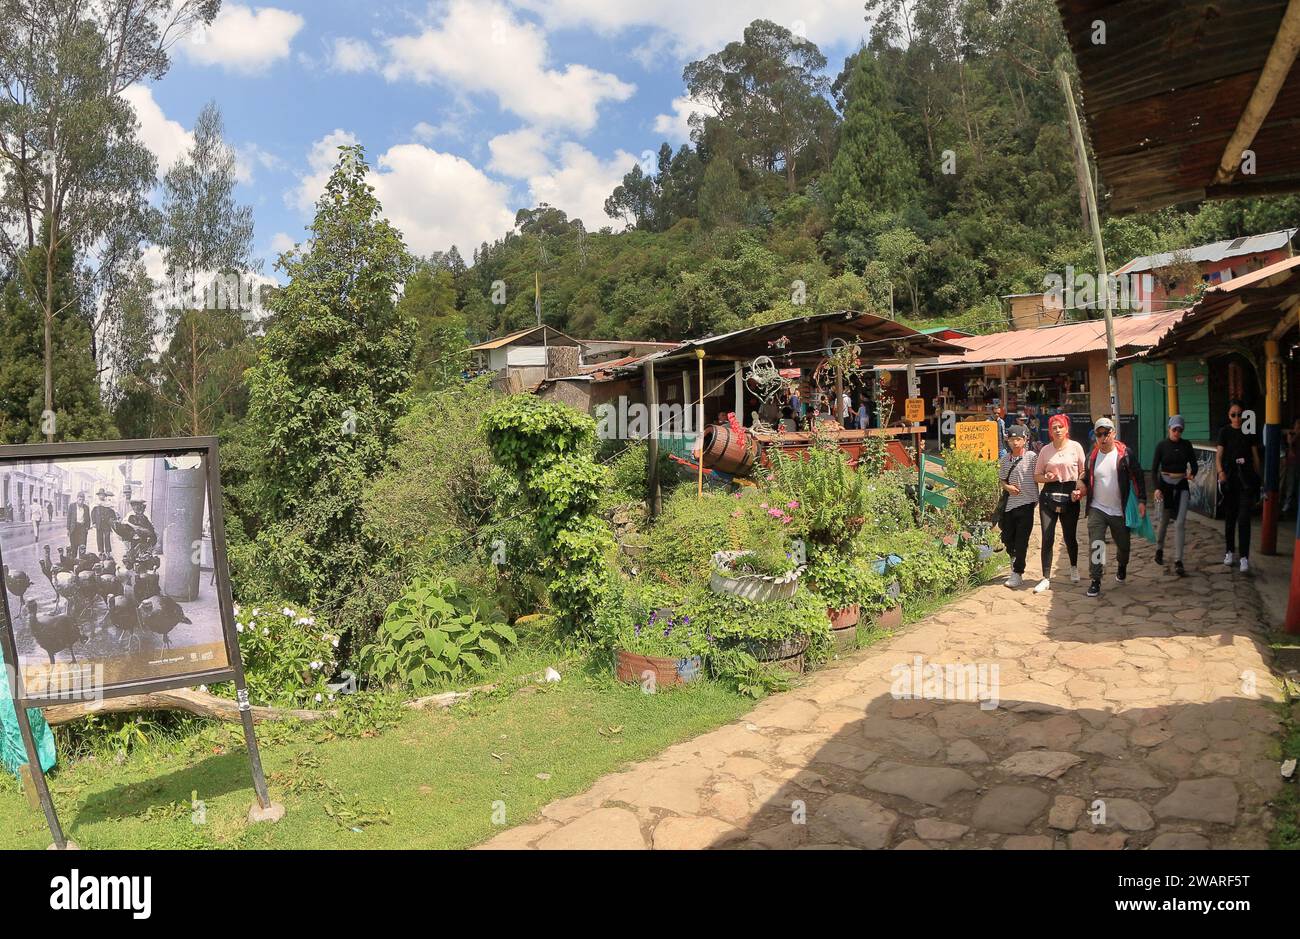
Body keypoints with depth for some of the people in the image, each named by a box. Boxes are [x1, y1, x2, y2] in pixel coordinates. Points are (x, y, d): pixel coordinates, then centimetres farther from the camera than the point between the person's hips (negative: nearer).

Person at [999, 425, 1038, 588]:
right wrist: (1007, 487, -5)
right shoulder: (1005, 459, 7)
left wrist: (1037, 499, -14)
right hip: (1009, 504, 5)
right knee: (1007, 538, 12)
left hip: (1026, 504, -5)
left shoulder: (1031, 457, -7)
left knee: (1021, 541, -2)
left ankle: (1017, 573, 6)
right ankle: (1015, 560, 40)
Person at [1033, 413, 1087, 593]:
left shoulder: (1075, 447, 1)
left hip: (1070, 496, -1)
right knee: (1047, 538, -4)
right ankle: (1046, 579, 1)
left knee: (1070, 536, 9)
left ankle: (1074, 568, 38)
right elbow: (1036, 476, 10)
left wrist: (1080, 489, -12)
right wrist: (1047, 478, -11)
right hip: (1049, 495, 1)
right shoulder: (1045, 450, 5)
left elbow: (1083, 472, 4)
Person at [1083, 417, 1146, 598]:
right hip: (1097, 509, 1)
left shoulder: (1125, 454, -5)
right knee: (1095, 545, -10)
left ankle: (1122, 567, 46)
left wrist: (1141, 500, -8)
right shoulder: (1092, 456, 4)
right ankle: (1095, 581, -5)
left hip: (1119, 510, -1)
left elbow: (1137, 477, -2)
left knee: (1123, 545, 16)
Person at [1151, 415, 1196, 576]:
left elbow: (1194, 464, 9)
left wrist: (1192, 473, -15)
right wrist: (1156, 488, -19)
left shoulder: (1186, 445, 3)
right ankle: (1159, 550, 38)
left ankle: (1178, 562, -10)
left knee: (1180, 523, -8)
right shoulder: (1162, 445, -4)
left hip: (1182, 486, 1)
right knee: (1164, 521, 12)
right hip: (1165, 484, -1)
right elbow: (1154, 469, -6)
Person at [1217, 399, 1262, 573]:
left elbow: (1255, 457, 8)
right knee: (1230, 516, 10)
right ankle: (1230, 551, 23)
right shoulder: (1225, 432, 3)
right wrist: (1221, 472, -18)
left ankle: (1244, 557, -6)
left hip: (1247, 479, -1)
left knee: (1244, 518, -7)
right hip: (1229, 478, 1)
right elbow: (1218, 456, -2)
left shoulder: (1250, 432, 5)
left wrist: (1257, 478, 5)